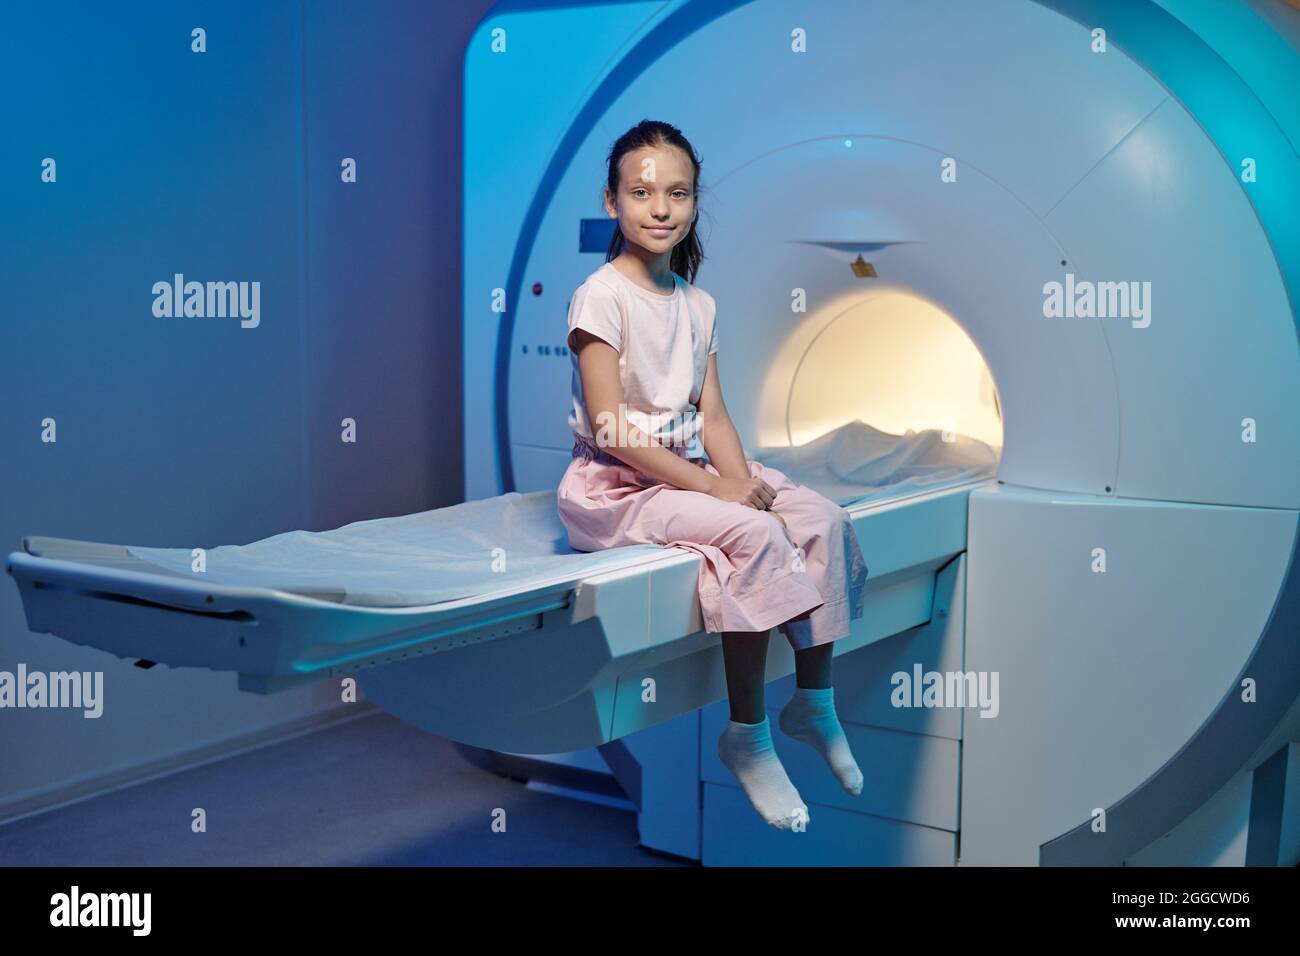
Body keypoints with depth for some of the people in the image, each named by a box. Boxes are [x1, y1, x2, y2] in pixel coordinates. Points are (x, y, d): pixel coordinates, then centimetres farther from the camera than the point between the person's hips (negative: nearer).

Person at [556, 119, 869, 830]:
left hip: (692, 470, 7)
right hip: (616, 486, -7)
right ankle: (746, 737, -14)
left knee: (824, 520, -11)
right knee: (754, 535, -29)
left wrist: (742, 478, -13)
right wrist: (712, 488, -22)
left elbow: (712, 414, 8)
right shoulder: (601, 297, -11)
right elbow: (609, 426, -18)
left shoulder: (698, 305, 11)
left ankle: (813, 701, 4)